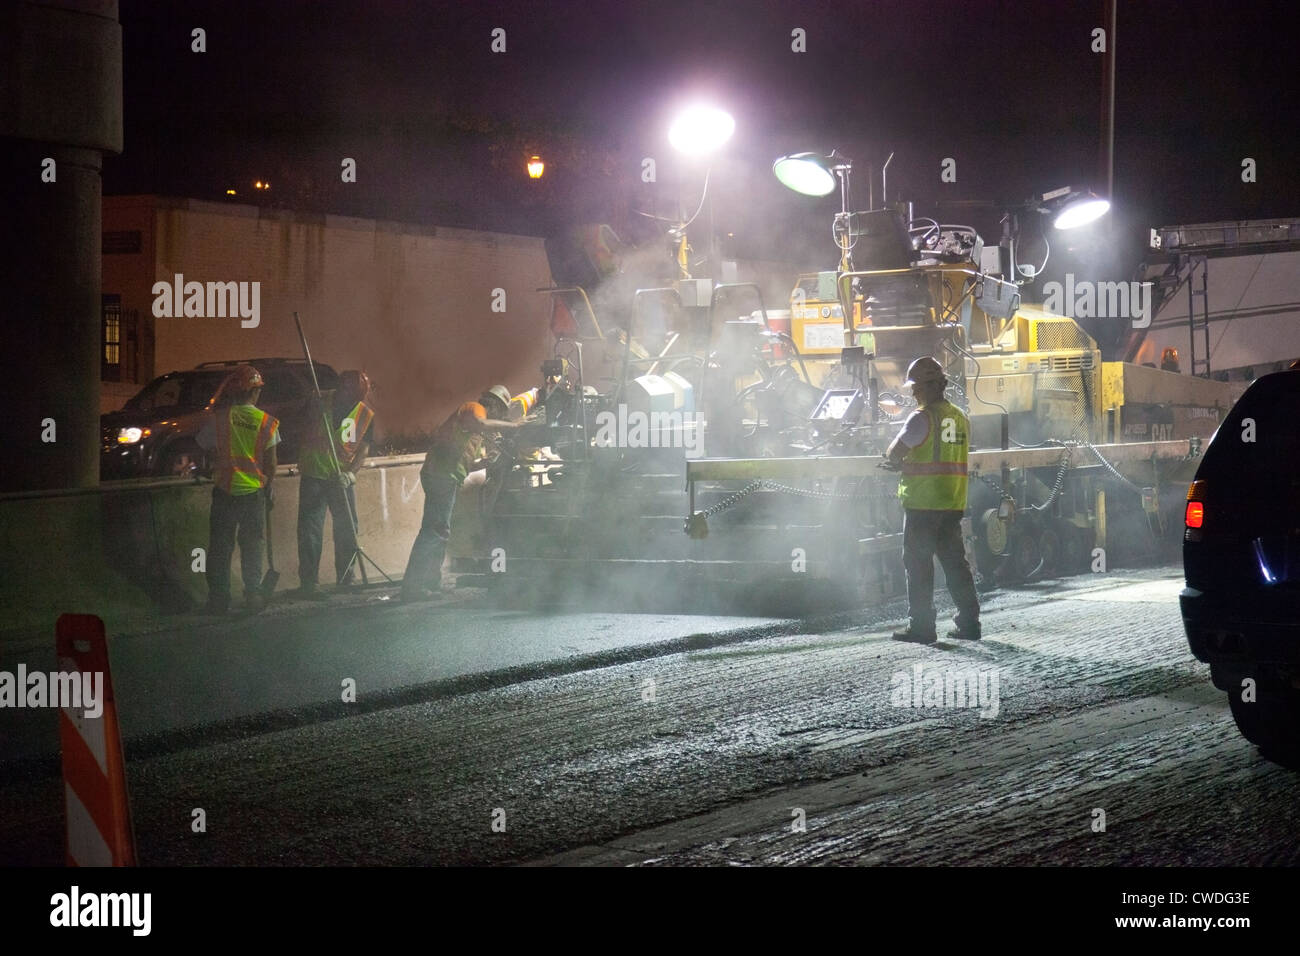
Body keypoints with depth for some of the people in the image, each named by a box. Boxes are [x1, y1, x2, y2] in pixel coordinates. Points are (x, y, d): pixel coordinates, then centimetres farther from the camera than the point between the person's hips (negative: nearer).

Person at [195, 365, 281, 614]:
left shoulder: (218, 418, -5)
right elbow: (271, 462, 1)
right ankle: (253, 594, 9)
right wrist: (269, 489, 11)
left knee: (220, 546, 5)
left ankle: (218, 598, 4)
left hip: (224, 490, -1)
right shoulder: (267, 422, -2)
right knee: (253, 546, 10)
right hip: (254, 491, 1)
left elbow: (203, 447, 3)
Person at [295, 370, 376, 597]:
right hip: (313, 475, -3)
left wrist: (351, 472, -19)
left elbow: (363, 450, -2)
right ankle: (307, 584, -4)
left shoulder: (366, 415, -1)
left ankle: (346, 581, 19)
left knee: (348, 530, 6)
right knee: (310, 530, -6)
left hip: (343, 478, 3)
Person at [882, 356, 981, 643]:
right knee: (955, 562, 13)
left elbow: (894, 454, -11)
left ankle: (921, 627, 2)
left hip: (922, 502, -7)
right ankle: (969, 622, 14)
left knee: (918, 565, 1)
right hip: (953, 502, 7)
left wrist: (899, 463, 13)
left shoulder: (922, 418, -14)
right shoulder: (960, 418, 9)